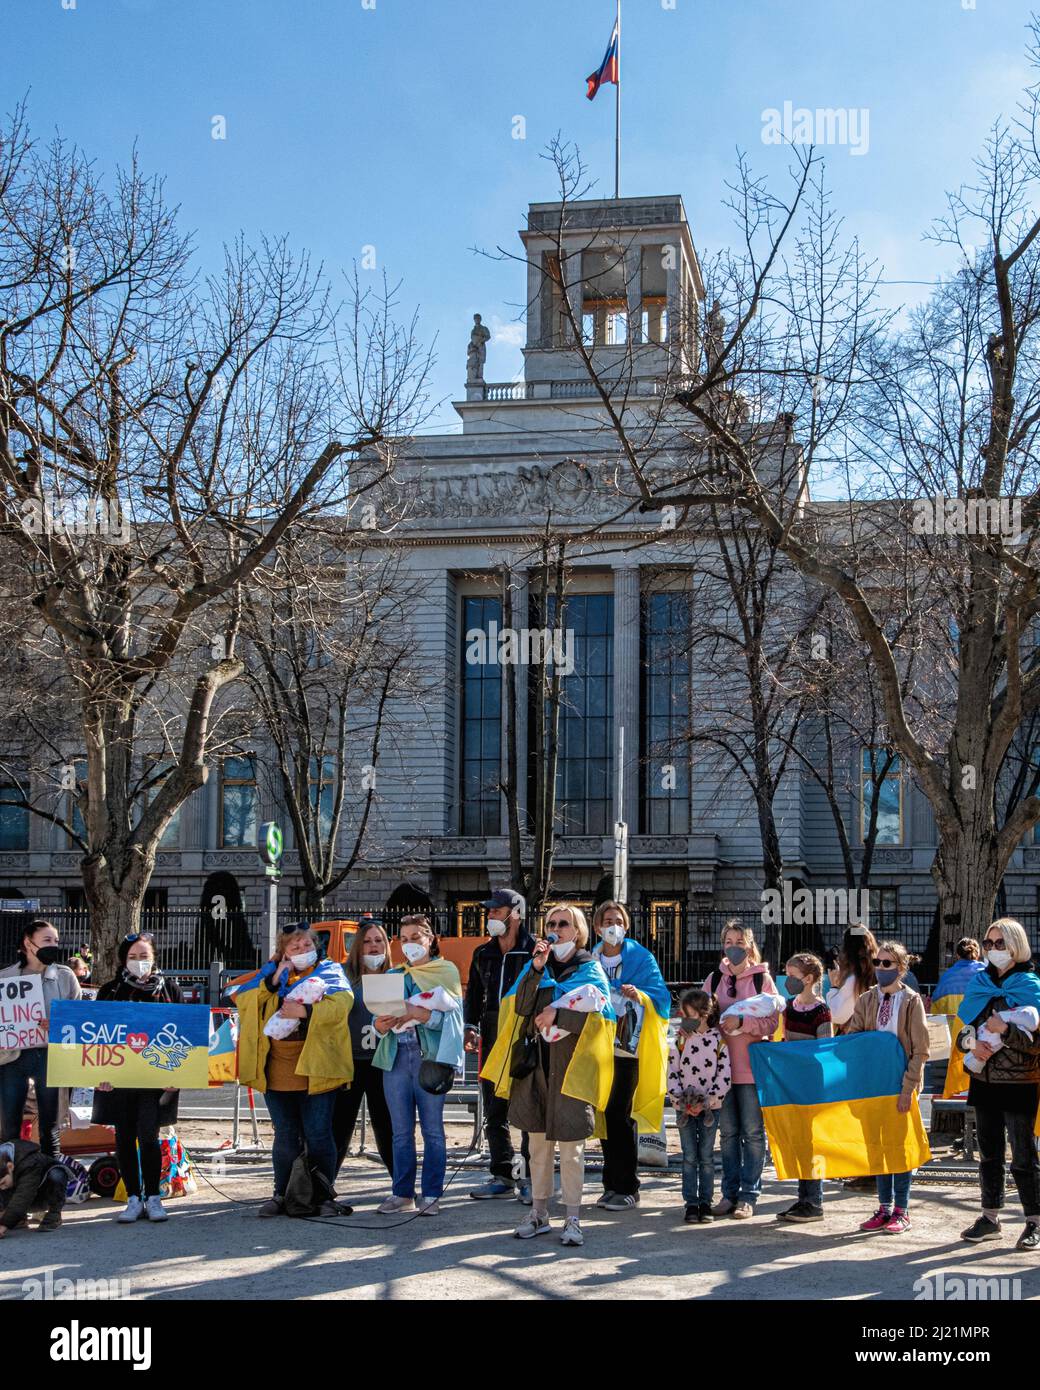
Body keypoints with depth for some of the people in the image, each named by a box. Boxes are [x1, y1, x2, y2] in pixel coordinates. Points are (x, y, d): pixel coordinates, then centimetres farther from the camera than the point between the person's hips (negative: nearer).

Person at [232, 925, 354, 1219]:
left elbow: (340, 1003, -13)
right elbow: (242, 1000, 0)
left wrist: (305, 1011, -20)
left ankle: (326, 1196, 9)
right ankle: (281, 1195, 21)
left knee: (318, 1136, -1)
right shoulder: (270, 973, 14)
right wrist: (273, 981, -9)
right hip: (277, 1072, 3)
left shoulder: (329, 972, 6)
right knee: (285, 1137, 9)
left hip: (315, 1070, -3)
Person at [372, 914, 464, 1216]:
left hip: (430, 1056, -4)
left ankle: (432, 1194, 6)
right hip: (396, 1056, 4)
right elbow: (378, 1023, 10)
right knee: (401, 1131, 6)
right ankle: (402, 1193, 13)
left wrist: (414, 1013, -19)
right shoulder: (393, 976, 16)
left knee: (432, 1129, -1)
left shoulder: (446, 971, 5)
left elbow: (450, 1017, -7)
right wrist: (382, 1022, -14)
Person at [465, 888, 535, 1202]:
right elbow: (474, 995, 21)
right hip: (493, 1041, 6)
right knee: (494, 1113, 9)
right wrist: (471, 1027, 10)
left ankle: (530, 1179, 5)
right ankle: (503, 1177, 18)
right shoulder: (483, 955, 14)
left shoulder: (536, 952, -5)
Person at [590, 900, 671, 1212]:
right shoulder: (591, 960, 12)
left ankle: (627, 1187, -1)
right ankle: (612, 1184, 15)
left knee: (620, 1113, -9)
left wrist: (638, 994, -25)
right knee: (604, 1114, 6)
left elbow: (660, 996, -7)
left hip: (629, 1048, -4)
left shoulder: (641, 958, 0)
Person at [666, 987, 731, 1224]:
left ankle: (706, 1202, 10)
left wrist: (709, 1100, -15)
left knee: (706, 1156, 3)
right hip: (684, 1106, 2)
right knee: (689, 1156, 3)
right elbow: (672, 1071, 2)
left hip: (710, 1106, -2)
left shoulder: (718, 1040, -4)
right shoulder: (680, 1039, 2)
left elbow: (724, 1075, -6)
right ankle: (691, 1203, 7)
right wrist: (678, 1097, -12)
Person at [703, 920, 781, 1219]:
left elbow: (772, 1022, -8)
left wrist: (741, 1023, -21)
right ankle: (730, 1192, 16)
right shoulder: (714, 979, 9)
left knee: (753, 1132, 2)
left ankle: (749, 1195, 7)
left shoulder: (762, 979, -2)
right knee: (728, 1131, 9)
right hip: (722, 1063, 4)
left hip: (752, 1067, -3)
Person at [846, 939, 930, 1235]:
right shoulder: (866, 1000, 5)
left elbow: (920, 1051, -9)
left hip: (901, 1085, -4)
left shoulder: (911, 1001, -7)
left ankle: (901, 1211, 11)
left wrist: (908, 1088, -16)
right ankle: (884, 1208, 18)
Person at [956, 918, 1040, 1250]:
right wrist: (972, 1044, -9)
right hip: (984, 1082, 5)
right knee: (989, 1153, 12)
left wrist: (1005, 1030, -25)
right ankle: (990, 1218, 21)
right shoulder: (979, 984, 8)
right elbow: (963, 1032, 12)